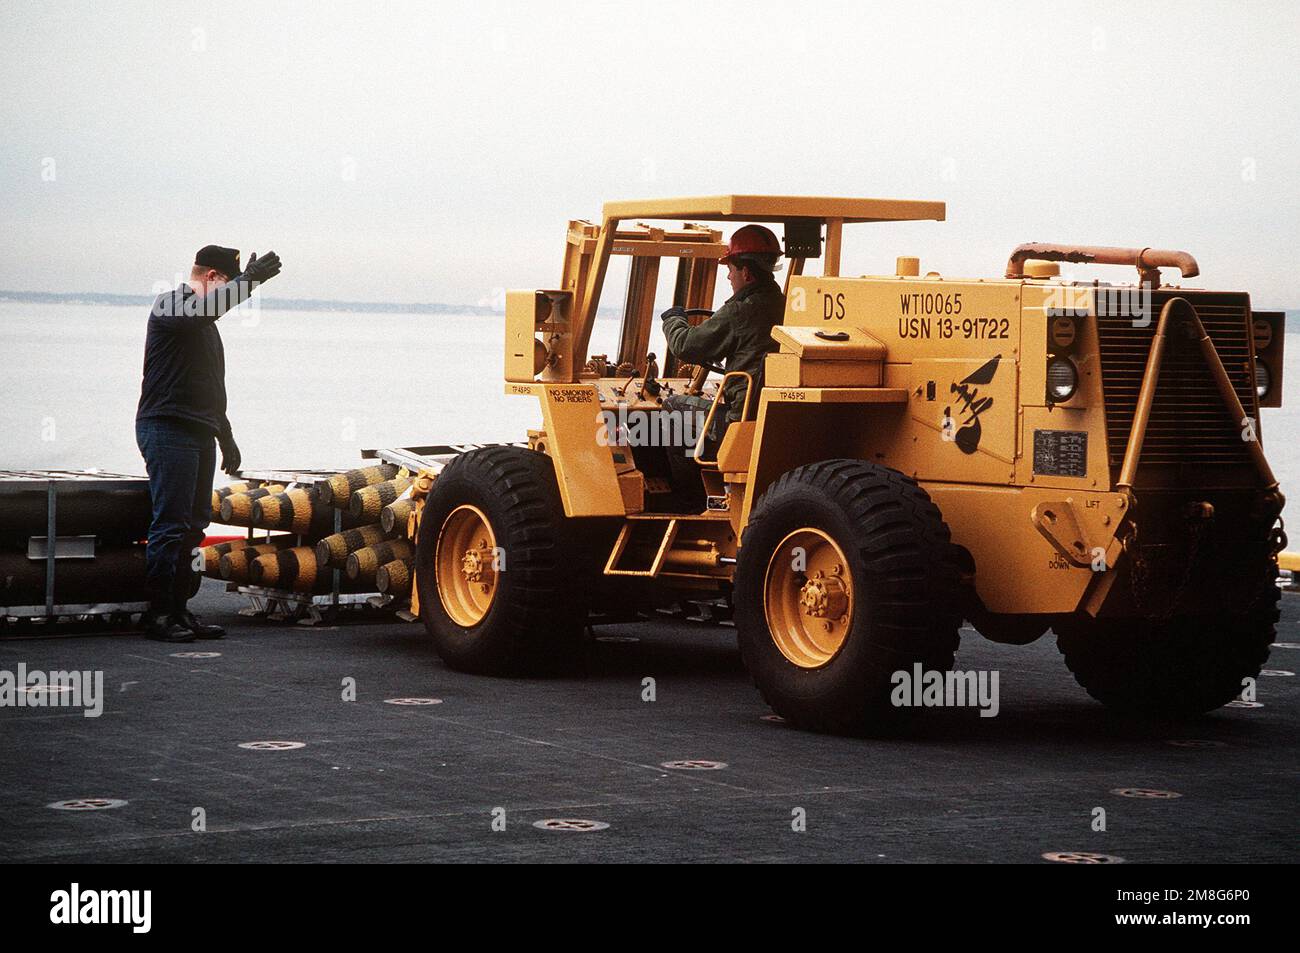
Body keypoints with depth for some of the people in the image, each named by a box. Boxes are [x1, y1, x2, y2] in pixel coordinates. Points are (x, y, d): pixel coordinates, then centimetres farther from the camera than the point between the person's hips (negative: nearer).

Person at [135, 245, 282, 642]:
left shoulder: (205, 323, 23)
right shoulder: (169, 306, -6)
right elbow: (204, 307, -31)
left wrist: (227, 438, 31)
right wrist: (250, 279, -34)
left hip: (199, 433, 10)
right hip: (168, 429, -10)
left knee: (193, 526, 8)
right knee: (170, 525, -10)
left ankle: (178, 609, 12)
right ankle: (158, 614, -8)